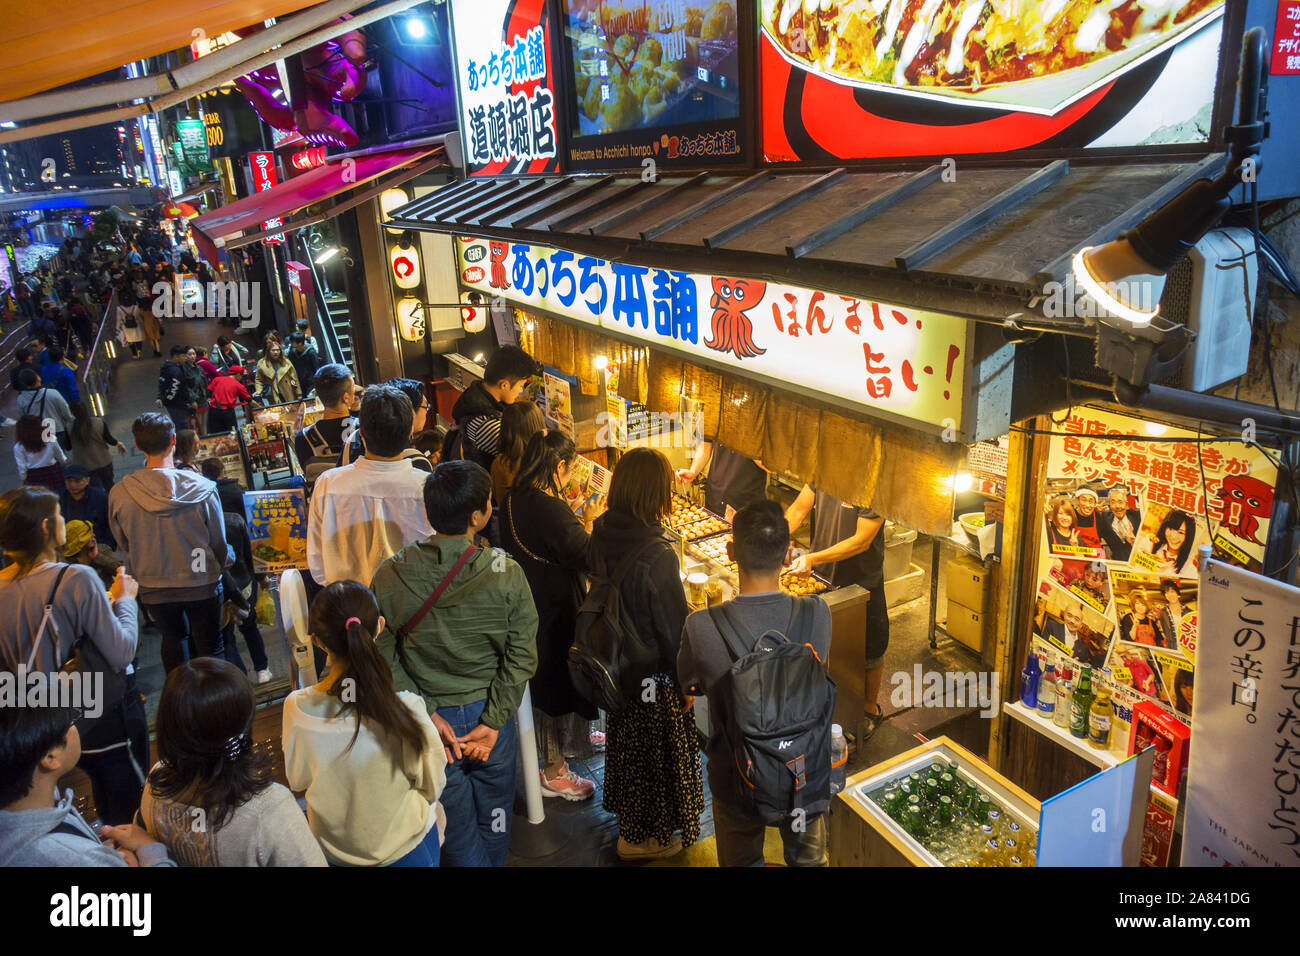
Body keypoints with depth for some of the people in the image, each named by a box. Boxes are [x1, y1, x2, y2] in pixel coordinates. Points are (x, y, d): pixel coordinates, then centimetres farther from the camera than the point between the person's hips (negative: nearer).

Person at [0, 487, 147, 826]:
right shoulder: (76, 579, -26)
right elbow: (121, 654, -23)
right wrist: (125, 600, -8)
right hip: (106, 718, -7)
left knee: (105, 802, 28)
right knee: (128, 805, 10)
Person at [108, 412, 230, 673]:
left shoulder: (119, 494, -15)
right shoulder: (202, 489, -20)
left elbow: (123, 546, 0)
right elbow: (219, 544, -9)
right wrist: (222, 564, 13)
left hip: (153, 589, 3)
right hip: (201, 584, -2)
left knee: (172, 638, 25)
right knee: (208, 647, 14)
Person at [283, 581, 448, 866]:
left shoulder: (296, 708, -23)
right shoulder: (406, 709, -31)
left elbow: (297, 780, -3)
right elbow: (432, 786, -14)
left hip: (332, 849, 3)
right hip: (404, 849, -3)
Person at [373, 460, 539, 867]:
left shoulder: (389, 577, -13)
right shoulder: (506, 574, -16)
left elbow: (384, 657, -11)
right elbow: (521, 657, -15)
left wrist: (426, 713, -8)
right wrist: (492, 723, -11)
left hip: (430, 725, 0)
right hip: (491, 716, 0)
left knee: (458, 836, 16)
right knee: (493, 828, 24)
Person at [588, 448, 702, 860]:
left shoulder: (601, 535, -11)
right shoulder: (657, 555, -31)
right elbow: (673, 628, -22)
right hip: (653, 671, -7)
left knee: (625, 740, 27)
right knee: (656, 749, 16)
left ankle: (628, 820, 50)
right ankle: (642, 837, 37)